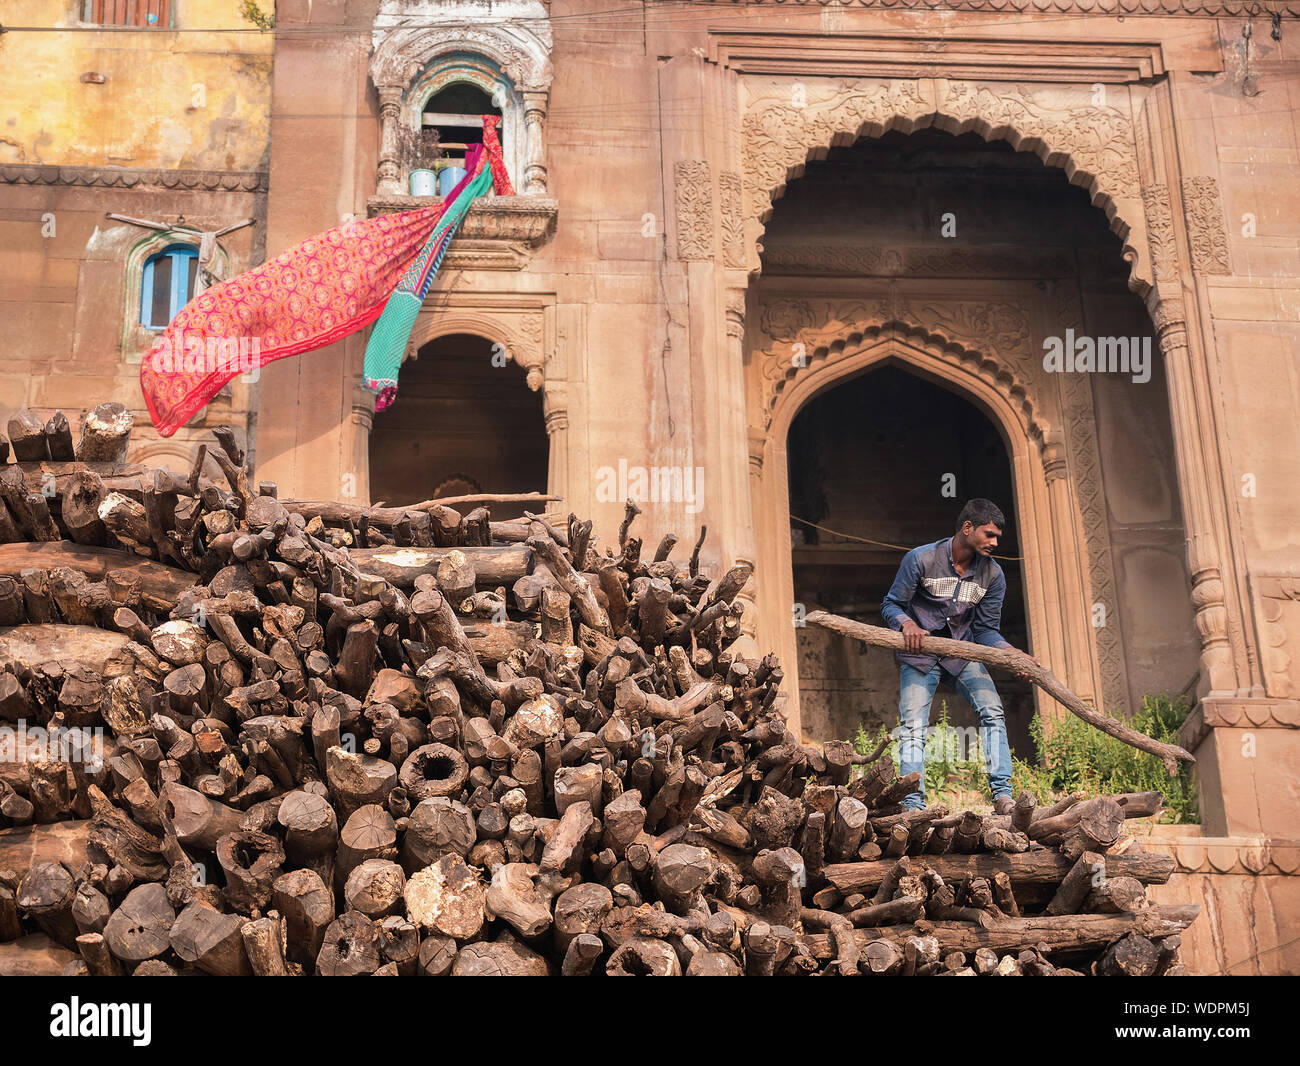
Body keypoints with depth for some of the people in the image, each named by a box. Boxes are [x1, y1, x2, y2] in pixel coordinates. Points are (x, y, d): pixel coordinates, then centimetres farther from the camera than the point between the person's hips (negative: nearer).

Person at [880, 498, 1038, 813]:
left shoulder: (993, 575, -3)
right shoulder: (920, 559, -15)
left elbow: (986, 629, 0)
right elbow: (891, 604, -8)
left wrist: (1013, 654, -17)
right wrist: (907, 623, -30)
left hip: (963, 652, 3)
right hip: (920, 652, -3)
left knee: (992, 712, -14)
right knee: (913, 726, -12)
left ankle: (1002, 794, -12)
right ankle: (913, 806, -11)